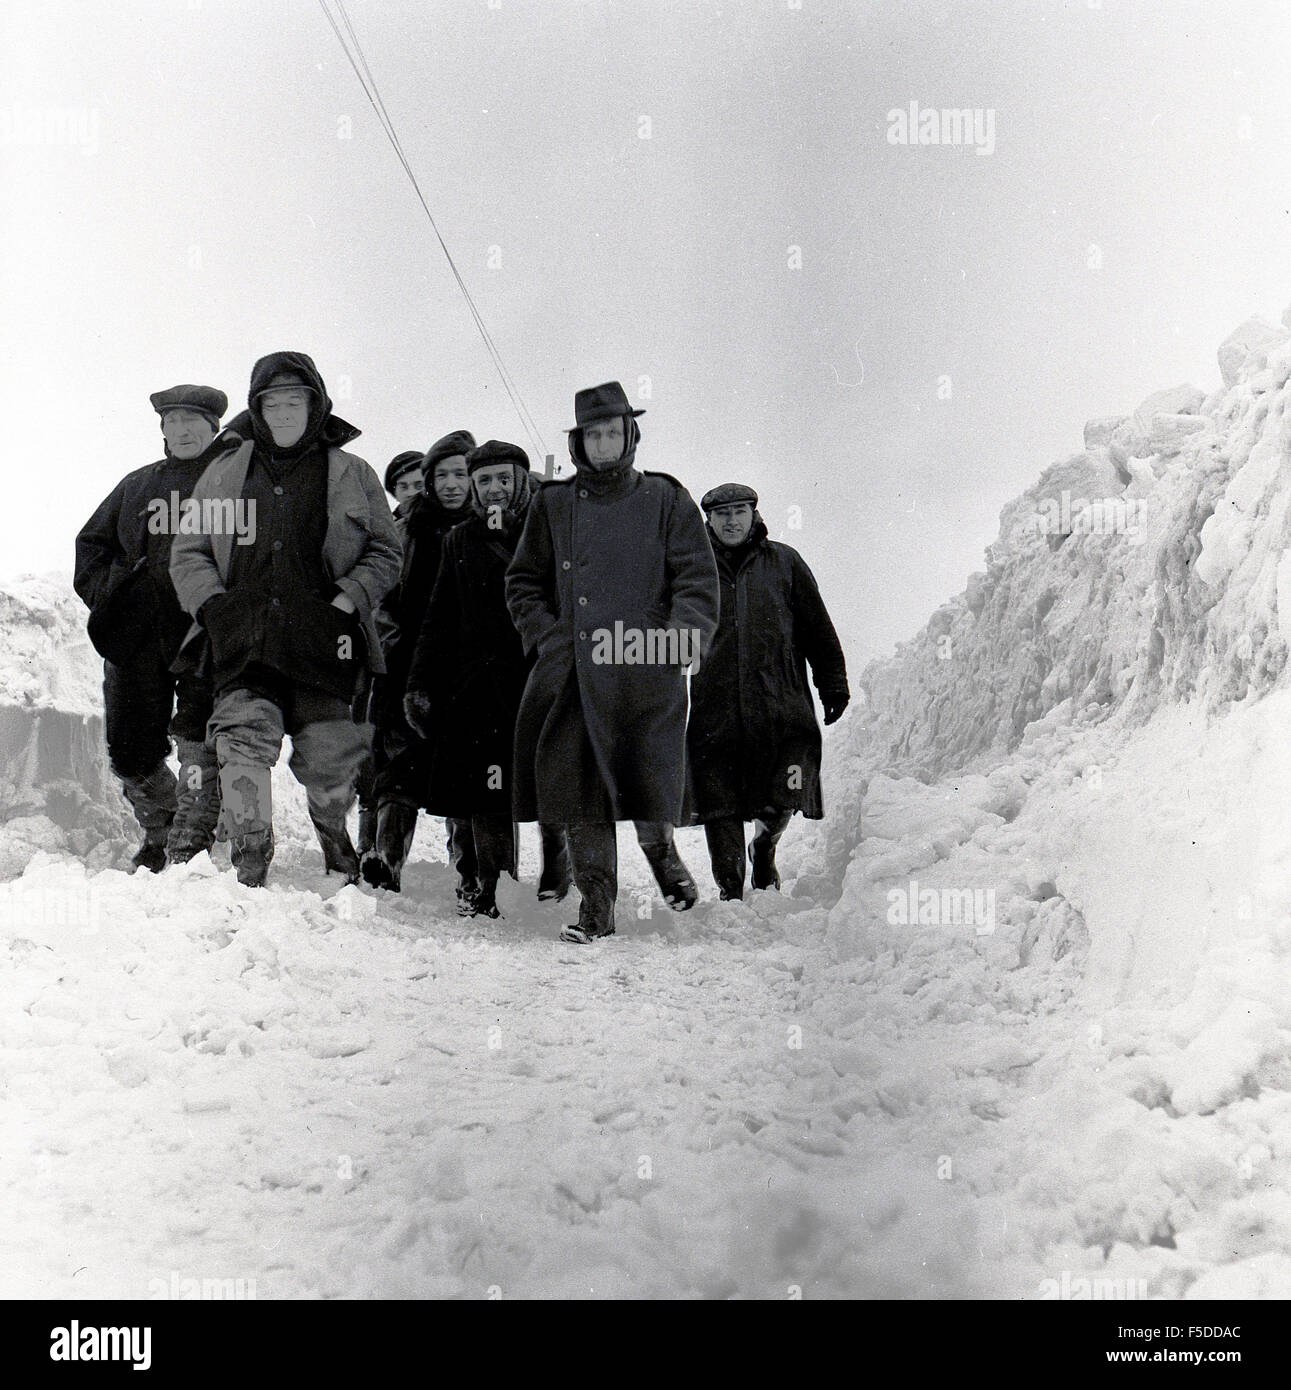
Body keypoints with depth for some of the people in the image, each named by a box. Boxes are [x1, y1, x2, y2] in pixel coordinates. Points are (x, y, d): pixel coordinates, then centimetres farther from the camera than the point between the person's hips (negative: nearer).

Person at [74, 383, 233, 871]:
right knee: (130, 753, 7)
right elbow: (91, 542, 26)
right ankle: (159, 836, 27)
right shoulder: (137, 485, 21)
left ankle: (188, 850, -9)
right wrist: (105, 594, 10)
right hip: (136, 634, 5)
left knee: (200, 744, -14)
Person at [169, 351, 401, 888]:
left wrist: (348, 602, -5)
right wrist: (213, 602, -1)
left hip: (323, 643, -1)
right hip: (244, 643, 1)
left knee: (329, 765, 3)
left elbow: (384, 552, 11)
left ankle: (340, 861, 29)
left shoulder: (352, 475, 11)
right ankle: (248, 872, -14)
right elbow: (188, 553, 18)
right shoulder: (224, 474, 16)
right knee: (243, 743, -17)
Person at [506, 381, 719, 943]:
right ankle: (595, 904, 11)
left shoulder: (666, 500, 7)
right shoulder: (552, 504, 13)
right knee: (579, 789, 0)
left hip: (646, 673, -2)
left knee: (648, 781, -3)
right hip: (573, 671, 2)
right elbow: (523, 583, 17)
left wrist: (680, 641, -10)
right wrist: (548, 638, 2)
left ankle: (659, 847, 30)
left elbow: (698, 581, 4)